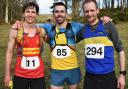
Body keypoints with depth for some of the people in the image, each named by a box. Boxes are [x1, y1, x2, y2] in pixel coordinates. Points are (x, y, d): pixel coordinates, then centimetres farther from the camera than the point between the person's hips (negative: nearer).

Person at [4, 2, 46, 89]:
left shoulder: (41, 31, 0)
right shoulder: (15, 30, -5)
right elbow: (9, 52, 0)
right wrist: (8, 74, -1)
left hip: (38, 74, 1)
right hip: (20, 74, -1)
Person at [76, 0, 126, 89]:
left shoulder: (108, 26, -7)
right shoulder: (83, 29, 2)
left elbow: (120, 49, -3)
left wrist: (122, 73, -7)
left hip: (107, 75, -3)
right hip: (89, 75, 3)